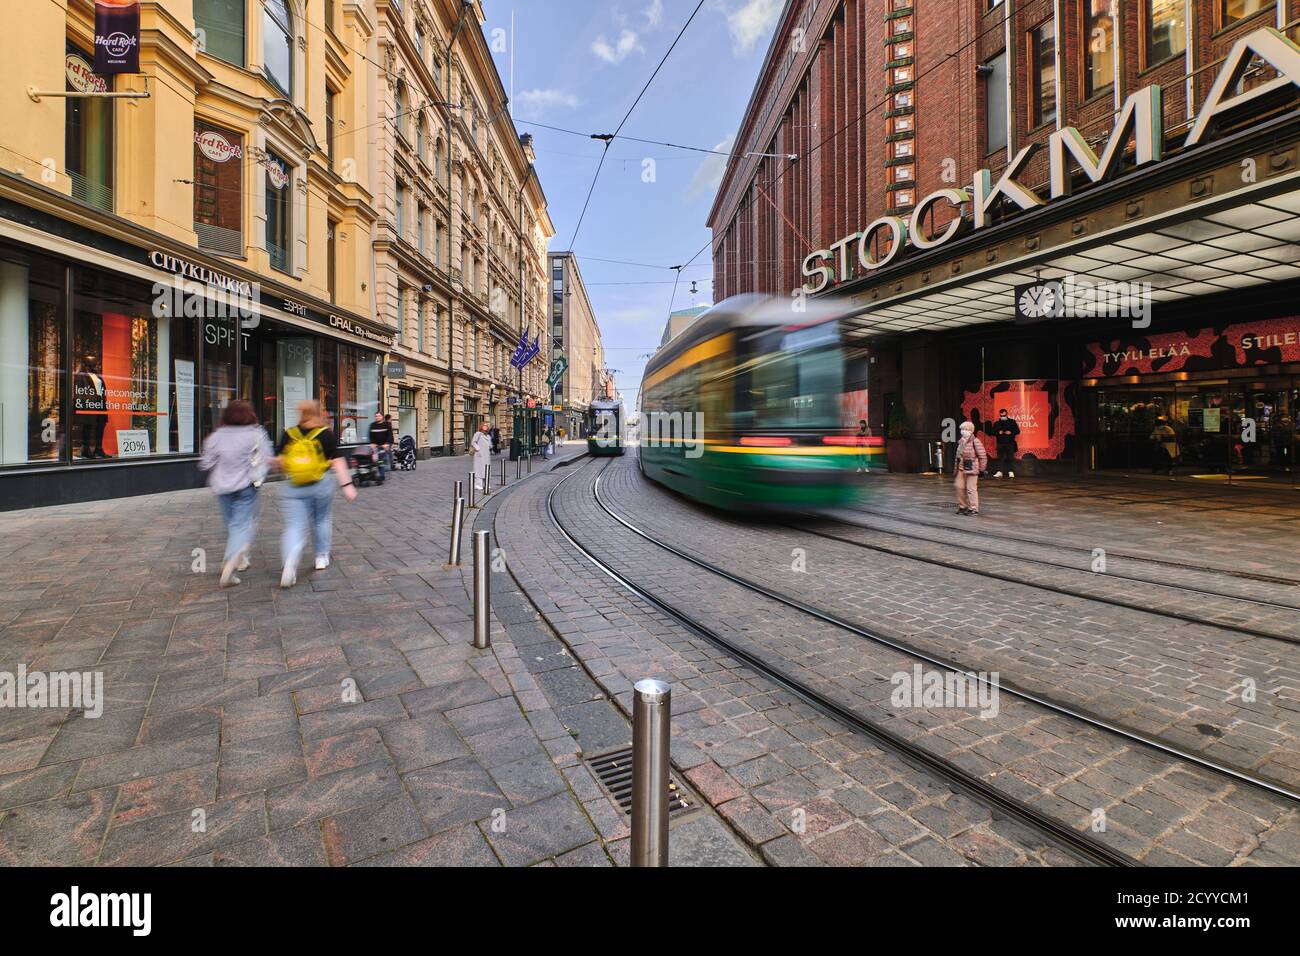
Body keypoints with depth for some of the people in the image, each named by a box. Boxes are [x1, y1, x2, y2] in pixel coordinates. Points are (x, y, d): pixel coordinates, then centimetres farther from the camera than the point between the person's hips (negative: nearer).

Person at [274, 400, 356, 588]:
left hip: (294, 487, 0)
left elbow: (278, 460, 1)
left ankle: (290, 562, -22)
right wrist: (347, 484, -12)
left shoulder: (288, 434, 0)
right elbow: (337, 461, -11)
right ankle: (322, 557, 28)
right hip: (321, 484, 0)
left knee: (294, 527, 0)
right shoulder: (326, 433, -6)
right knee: (321, 520, 20)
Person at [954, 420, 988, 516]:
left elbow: (982, 456, -11)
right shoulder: (961, 441, 10)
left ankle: (973, 509, 6)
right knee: (960, 487, 8)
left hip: (971, 469, -7)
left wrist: (982, 469, -8)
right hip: (961, 468, 7)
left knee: (971, 489, -3)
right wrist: (956, 466, 17)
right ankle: (962, 506, 21)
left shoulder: (975, 441, -12)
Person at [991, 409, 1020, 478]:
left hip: (1010, 443, -1)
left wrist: (1011, 432, -15)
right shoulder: (996, 423, 9)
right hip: (1000, 443, 2)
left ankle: (1010, 472, 4)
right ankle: (999, 472, 2)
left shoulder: (1012, 422, 4)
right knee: (1000, 458, 1)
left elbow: (1017, 431, 3)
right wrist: (998, 432, -11)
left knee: (1010, 458, 0)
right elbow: (993, 432, 8)